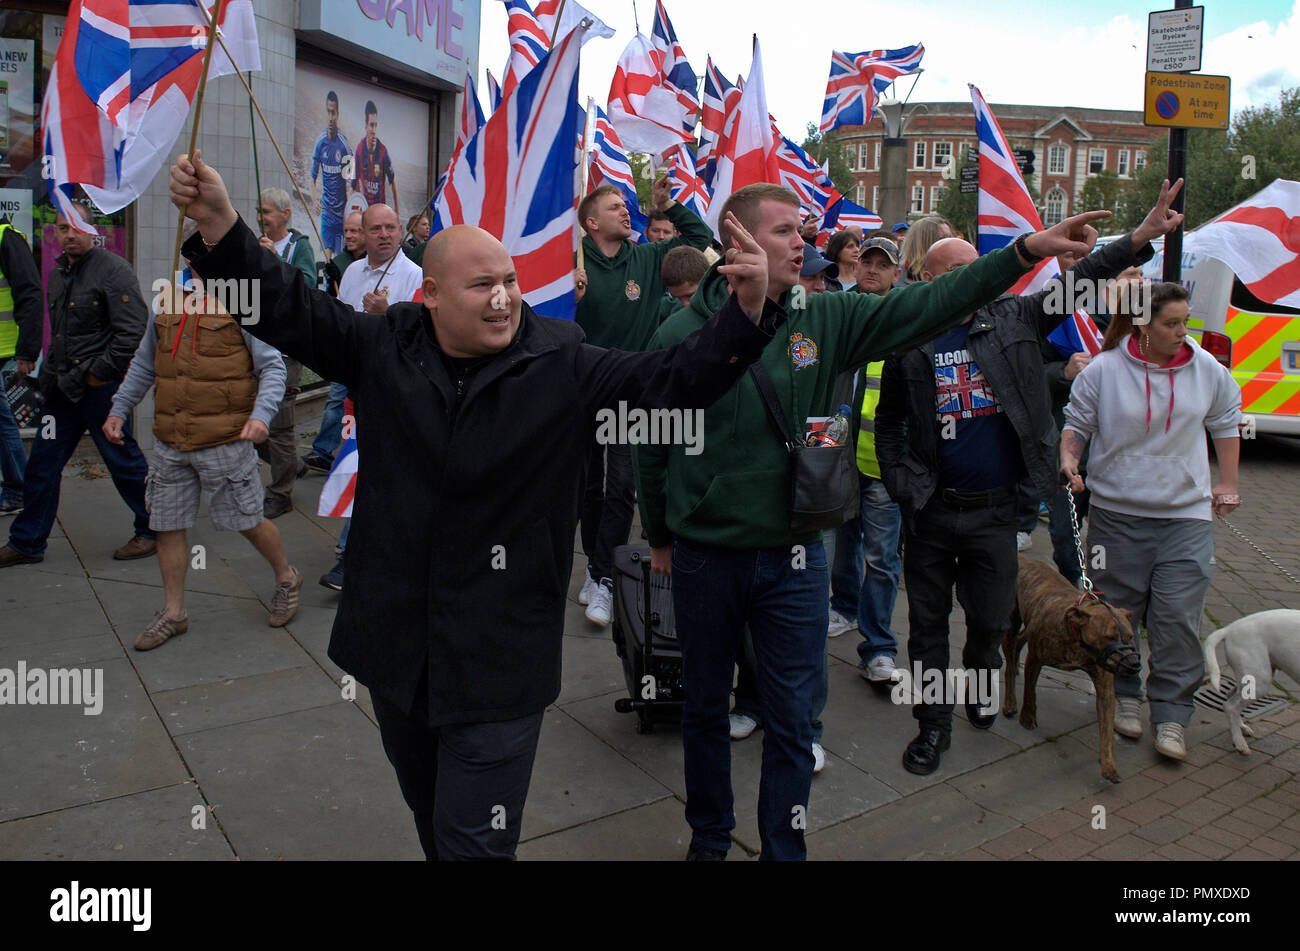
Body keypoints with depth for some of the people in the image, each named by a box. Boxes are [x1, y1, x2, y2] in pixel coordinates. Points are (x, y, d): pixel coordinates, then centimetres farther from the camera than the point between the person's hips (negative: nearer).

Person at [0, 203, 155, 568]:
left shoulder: (113, 270, -11)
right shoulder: (57, 274, 15)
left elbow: (133, 330, -18)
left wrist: (99, 372, -16)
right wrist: (51, 372, 17)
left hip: (101, 387, -8)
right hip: (63, 387, 8)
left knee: (123, 462, 1)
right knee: (42, 464, 11)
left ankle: (151, 532, 17)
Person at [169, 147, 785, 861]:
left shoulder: (562, 366, -8)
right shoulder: (382, 350, -1)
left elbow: (676, 376, -12)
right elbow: (284, 307, 2)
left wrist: (746, 309, -27)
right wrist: (219, 223, -11)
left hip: (500, 662, -3)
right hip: (395, 647, 4)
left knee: (473, 841, 4)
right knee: (429, 813, 26)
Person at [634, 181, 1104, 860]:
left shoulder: (826, 319, -2)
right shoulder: (680, 335, -9)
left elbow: (925, 306, -7)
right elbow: (652, 448, 0)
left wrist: (1026, 251, -15)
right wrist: (660, 536, 8)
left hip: (794, 560, 1)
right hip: (704, 561, -1)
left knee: (792, 720, 9)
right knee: (705, 708, 17)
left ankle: (784, 848, 31)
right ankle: (709, 837, 40)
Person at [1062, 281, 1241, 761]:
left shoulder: (1208, 371, 1)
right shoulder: (1104, 370, -6)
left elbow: (1226, 423, 17)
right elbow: (1077, 424, 3)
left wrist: (1227, 483, 17)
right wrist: (1069, 460, -15)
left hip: (1186, 512, 1)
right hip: (1117, 510, -1)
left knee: (1178, 615, -5)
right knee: (1118, 611, 9)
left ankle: (1171, 713, 8)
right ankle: (1125, 696, 28)